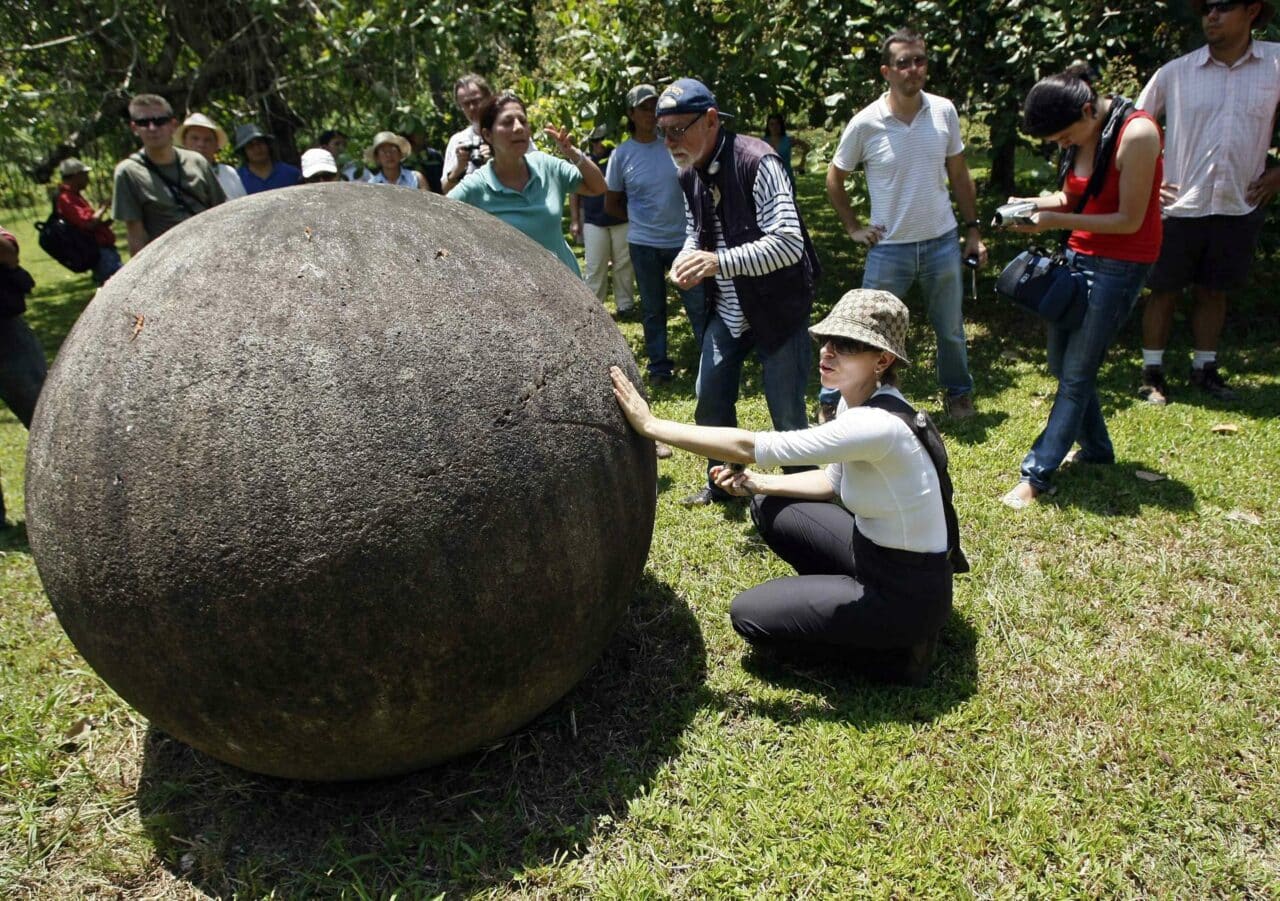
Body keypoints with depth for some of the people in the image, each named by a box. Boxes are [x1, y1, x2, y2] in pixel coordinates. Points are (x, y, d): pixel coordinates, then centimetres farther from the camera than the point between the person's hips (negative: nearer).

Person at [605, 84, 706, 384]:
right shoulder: (622, 154, -2)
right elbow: (611, 204, 8)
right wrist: (640, 218, 4)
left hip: (684, 238, 0)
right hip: (644, 243, 1)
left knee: (698, 305, 4)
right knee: (653, 309, 13)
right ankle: (659, 366, 25)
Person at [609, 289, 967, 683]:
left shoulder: (878, 426, -32)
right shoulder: (855, 402, -3)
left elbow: (750, 446, -33)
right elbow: (836, 480, 13)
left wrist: (650, 424, -26)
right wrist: (757, 483, -1)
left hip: (908, 592, -9)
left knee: (748, 615, -3)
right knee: (767, 508, 10)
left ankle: (896, 646, 2)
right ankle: (839, 598, 13)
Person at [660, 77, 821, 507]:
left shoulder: (757, 162, -22)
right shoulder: (689, 175, 2)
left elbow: (788, 243, -27)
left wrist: (718, 261, -34)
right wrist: (688, 257, -8)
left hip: (778, 309, -7)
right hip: (727, 310, 7)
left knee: (787, 415, 0)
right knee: (710, 402, 12)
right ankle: (722, 482, 33)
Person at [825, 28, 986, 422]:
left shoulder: (944, 112, -3)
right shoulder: (866, 124, -11)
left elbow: (959, 175, 8)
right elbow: (834, 179, 3)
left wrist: (973, 230, 7)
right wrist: (854, 228, -1)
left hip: (943, 242, 3)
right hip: (889, 249, -3)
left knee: (951, 329, 16)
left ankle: (958, 392, 39)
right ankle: (832, 400, 20)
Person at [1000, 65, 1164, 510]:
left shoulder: (1136, 134, -21)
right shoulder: (1079, 136, 2)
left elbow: (1129, 220, -20)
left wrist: (1056, 221, -23)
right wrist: (1032, 204, -8)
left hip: (1120, 265, -8)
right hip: (1079, 256, 8)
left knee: (1076, 373, -5)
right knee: (1062, 363, 12)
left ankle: (1036, 475, 0)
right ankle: (1096, 449, 30)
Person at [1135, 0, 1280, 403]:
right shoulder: (1175, 73, -2)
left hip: (1239, 205, 1)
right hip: (1179, 205, -1)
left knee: (1213, 292, 12)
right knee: (1163, 291, 5)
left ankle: (1205, 370, 25)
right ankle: (1152, 373, 15)